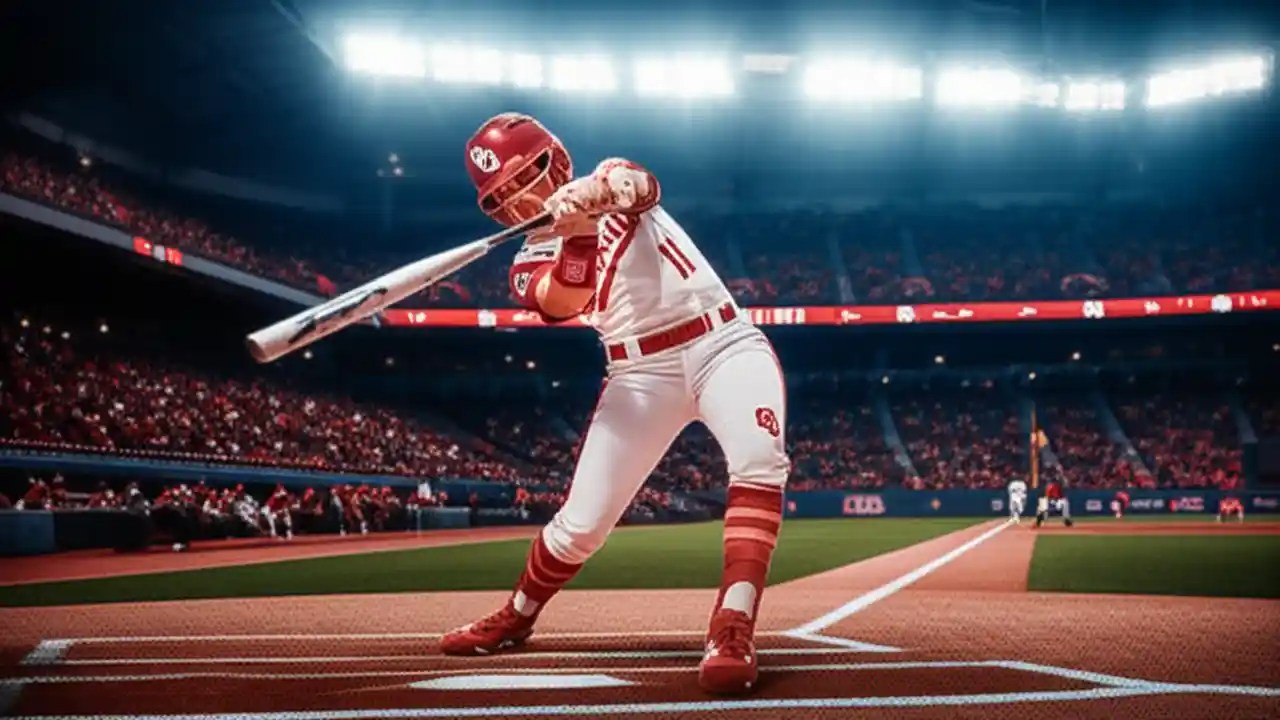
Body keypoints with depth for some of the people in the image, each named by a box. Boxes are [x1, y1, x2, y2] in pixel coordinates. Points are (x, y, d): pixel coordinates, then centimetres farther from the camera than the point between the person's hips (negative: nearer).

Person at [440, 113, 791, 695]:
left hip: (725, 346, -1)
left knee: (759, 460, -31)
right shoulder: (531, 265, 4)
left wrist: (600, 193, -45)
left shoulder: (611, 187, 4)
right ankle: (516, 618, 28)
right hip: (641, 375, 2)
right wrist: (578, 234, -39)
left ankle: (732, 631, -33)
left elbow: (642, 184, -22)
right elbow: (565, 302, -21)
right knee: (581, 522, -1)